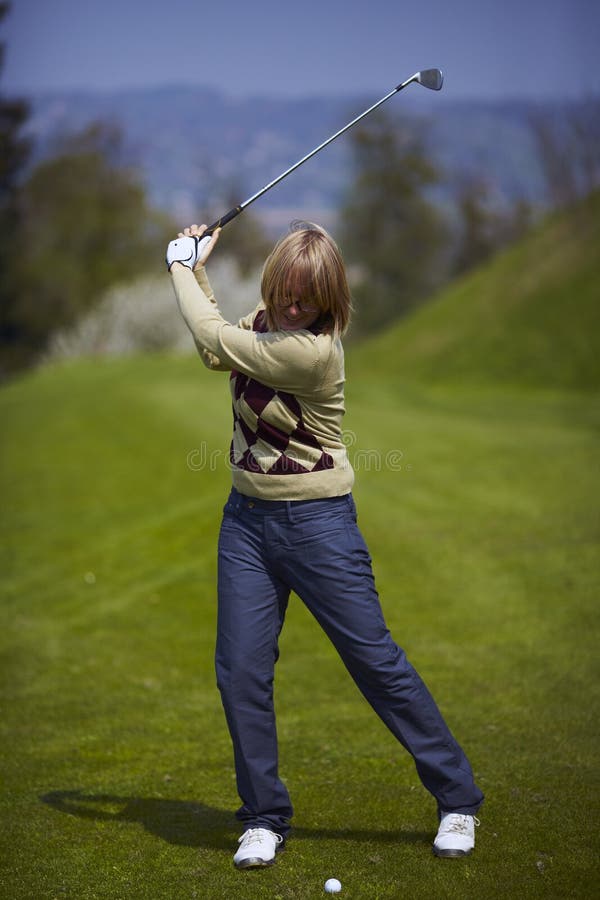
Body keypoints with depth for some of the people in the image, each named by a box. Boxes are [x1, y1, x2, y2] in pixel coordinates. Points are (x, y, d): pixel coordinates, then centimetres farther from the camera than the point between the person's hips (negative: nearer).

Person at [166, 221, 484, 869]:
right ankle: (264, 819, 15)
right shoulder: (262, 323, 3)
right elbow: (214, 352, 22)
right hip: (247, 521, 7)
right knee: (240, 669, 0)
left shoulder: (313, 350, -22)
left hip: (317, 524, -7)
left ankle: (457, 800, 14)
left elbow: (213, 339, -18)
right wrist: (198, 270, 13)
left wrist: (180, 267, -2)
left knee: (377, 662, -1)